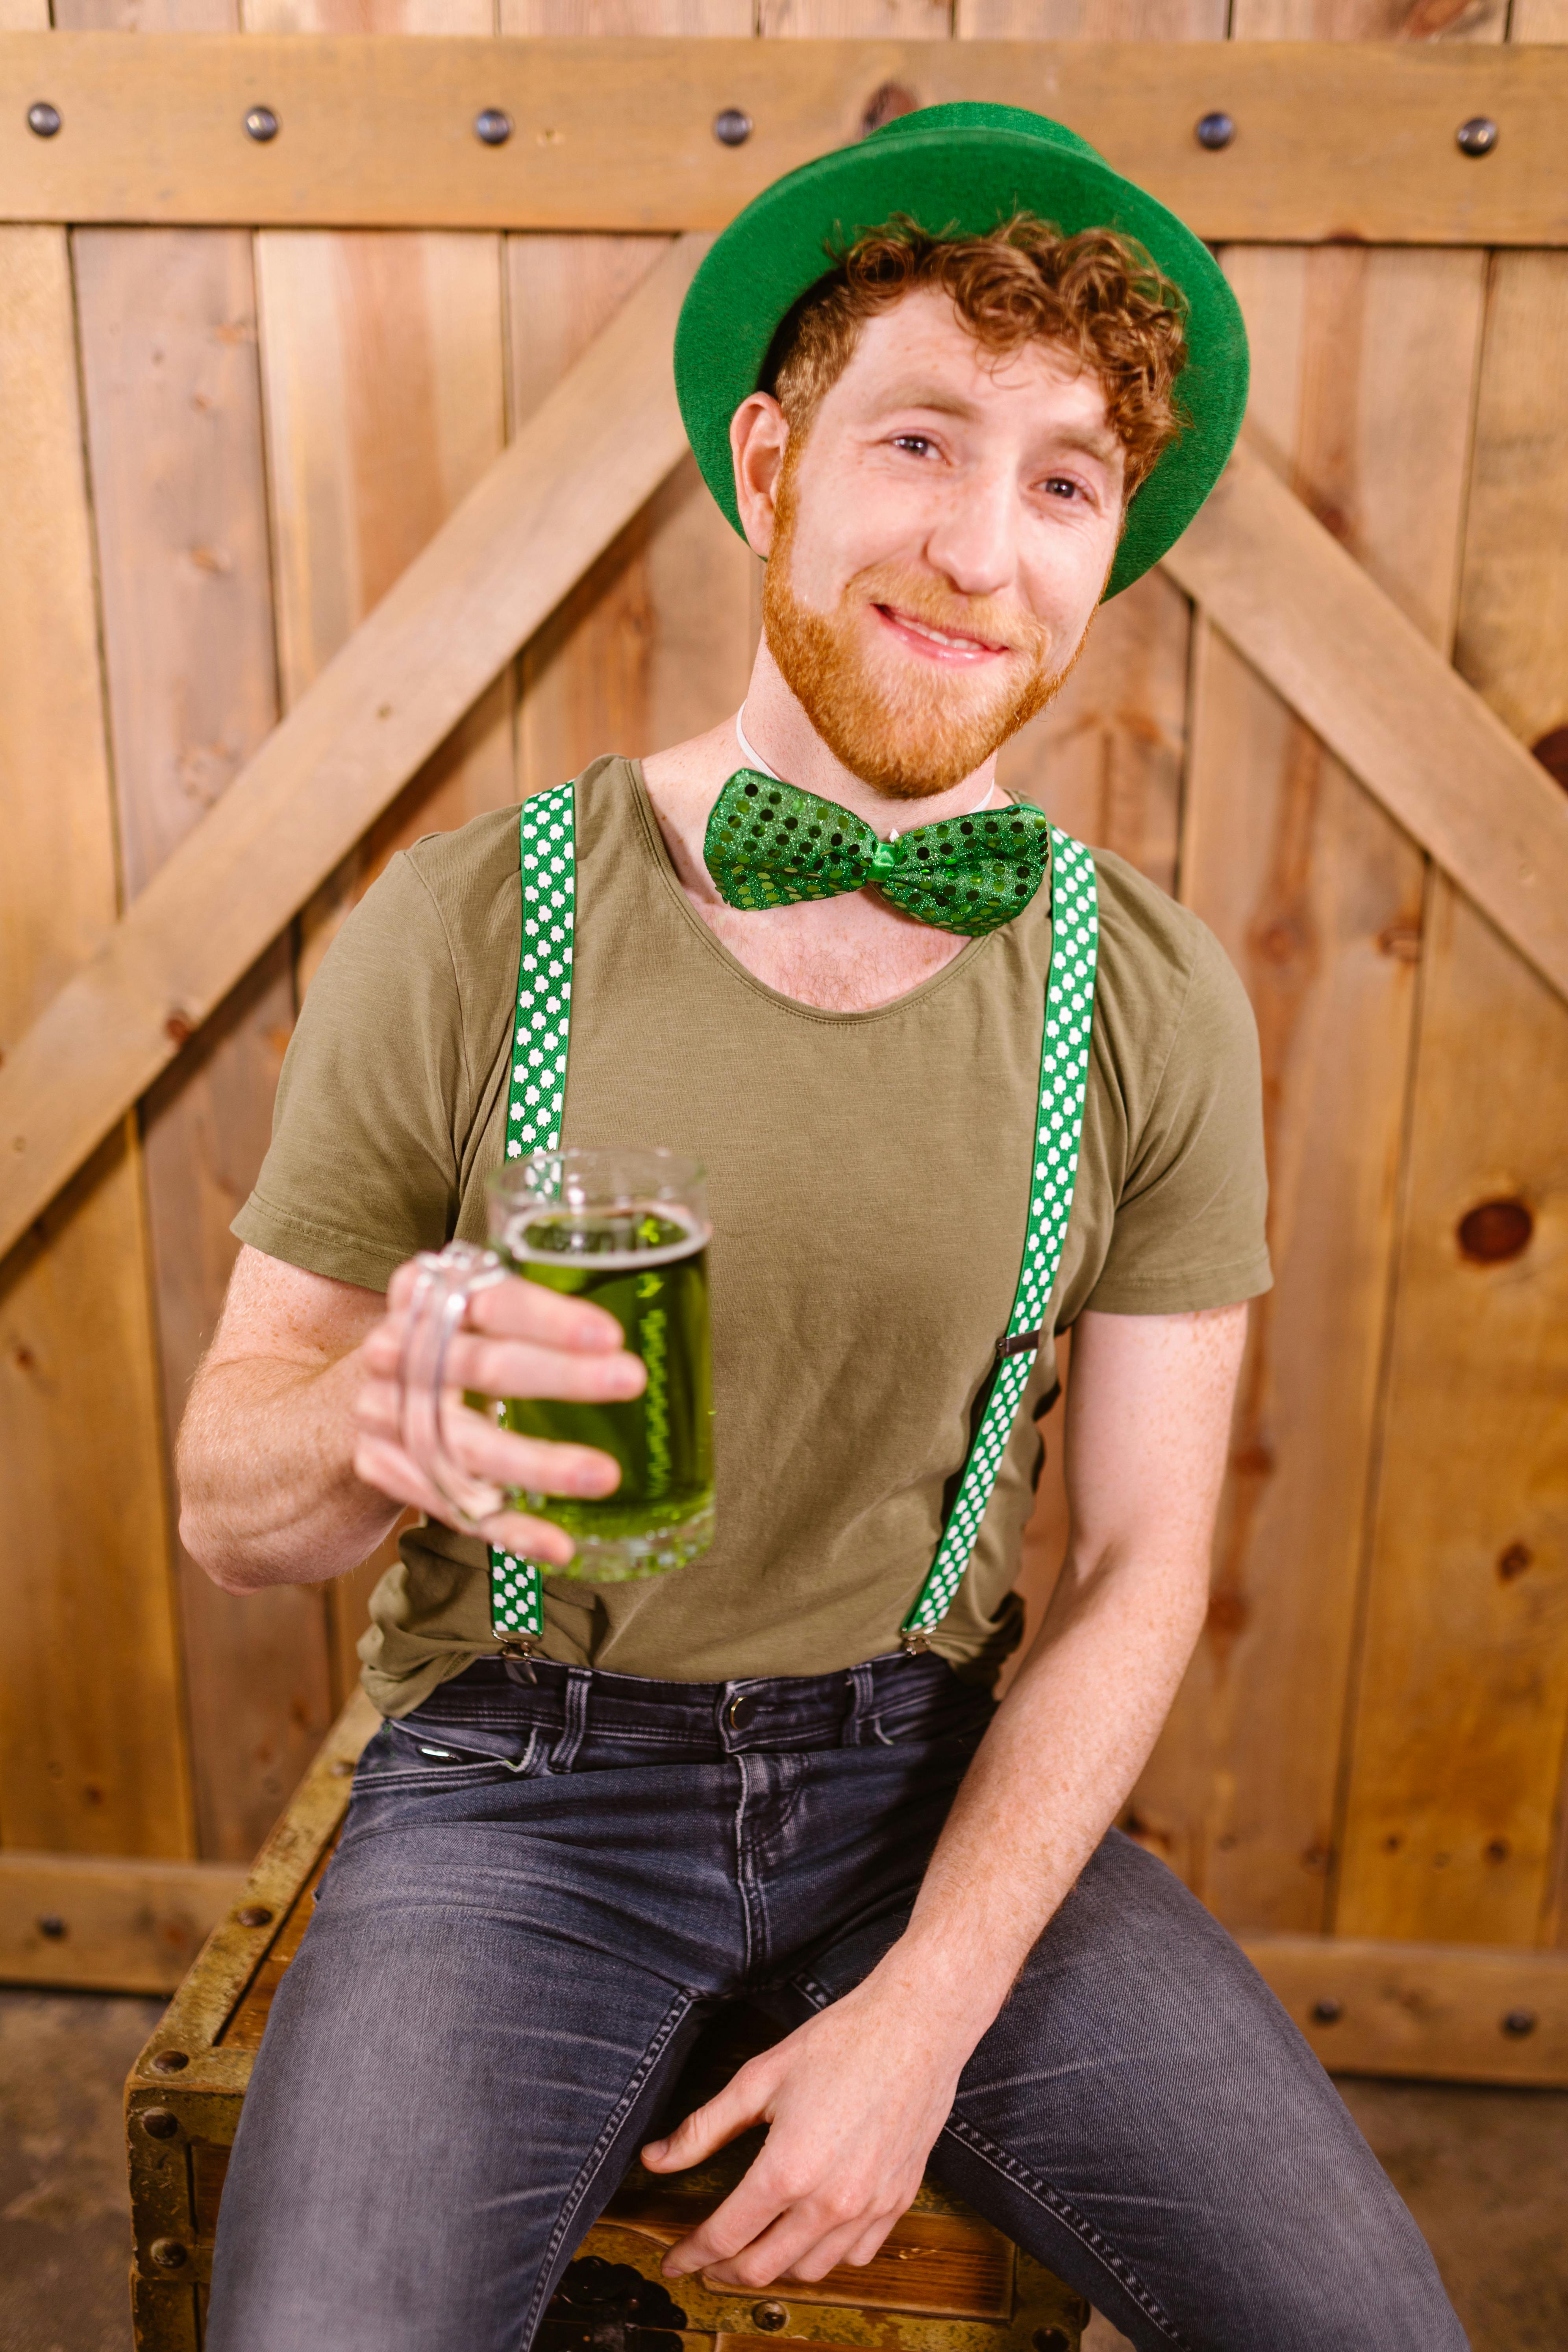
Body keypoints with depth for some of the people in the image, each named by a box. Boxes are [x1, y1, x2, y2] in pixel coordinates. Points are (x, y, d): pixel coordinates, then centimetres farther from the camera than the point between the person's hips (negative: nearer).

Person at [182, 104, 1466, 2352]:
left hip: (931, 1773, 2)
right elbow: (228, 1509, -5)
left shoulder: (1154, 1005, -6)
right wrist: (368, 1419, -29)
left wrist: (925, 2020, -10)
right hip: (523, 1778, -1)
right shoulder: (460, 940, -12)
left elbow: (1139, 1570, -2)